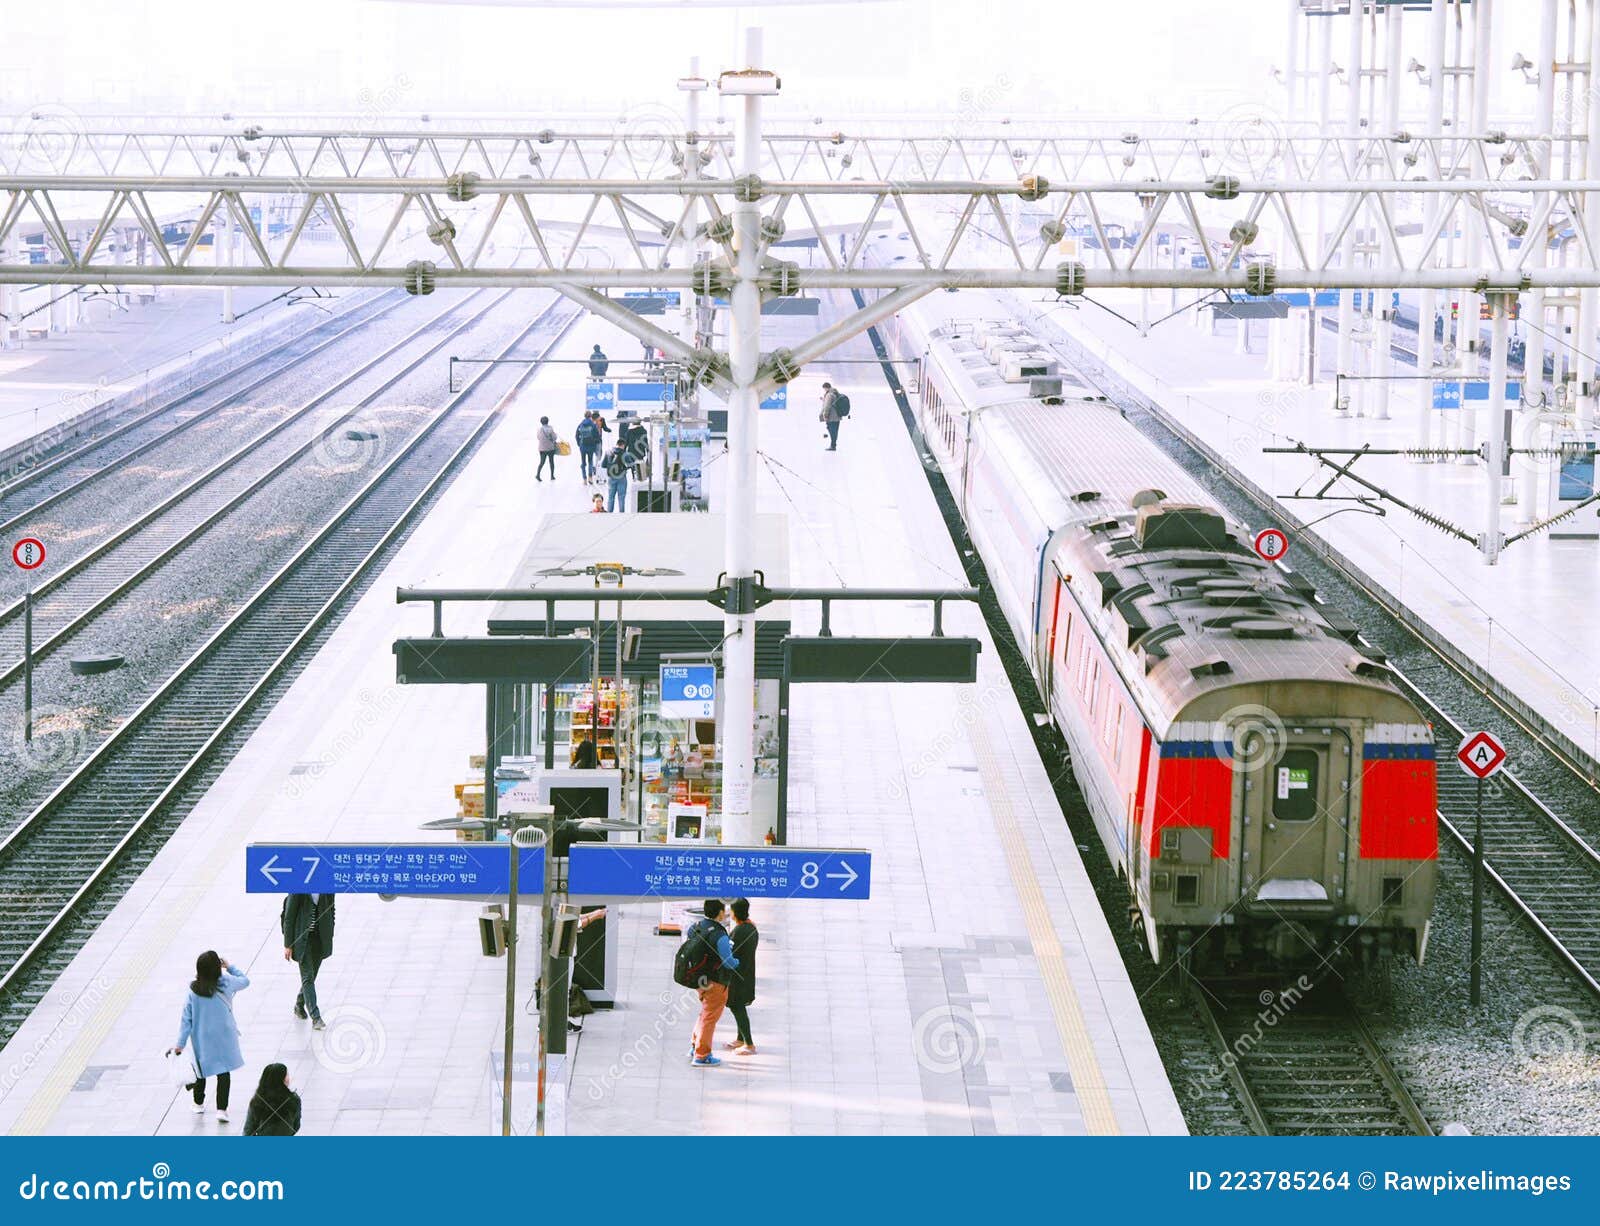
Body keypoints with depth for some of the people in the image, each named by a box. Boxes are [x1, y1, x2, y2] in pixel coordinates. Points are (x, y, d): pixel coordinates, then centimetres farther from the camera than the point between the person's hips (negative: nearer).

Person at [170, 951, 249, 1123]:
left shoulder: (193, 990, -12)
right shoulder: (226, 983, -15)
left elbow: (186, 1018, -8)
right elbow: (245, 981, 7)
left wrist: (180, 1043, -3)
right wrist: (230, 967, 15)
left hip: (201, 1039, 2)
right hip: (223, 1038, -2)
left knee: (200, 1070, 21)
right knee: (224, 1073, 7)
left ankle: (199, 1104, 37)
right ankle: (221, 1109, -2)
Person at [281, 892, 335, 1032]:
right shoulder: (298, 890, -14)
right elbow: (288, 917, -9)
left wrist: (330, 938, 8)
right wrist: (288, 945, -8)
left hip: (320, 939, 4)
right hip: (303, 939, -4)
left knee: (311, 976, 14)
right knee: (307, 977, -7)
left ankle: (299, 1006, 37)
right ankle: (316, 1018, -10)